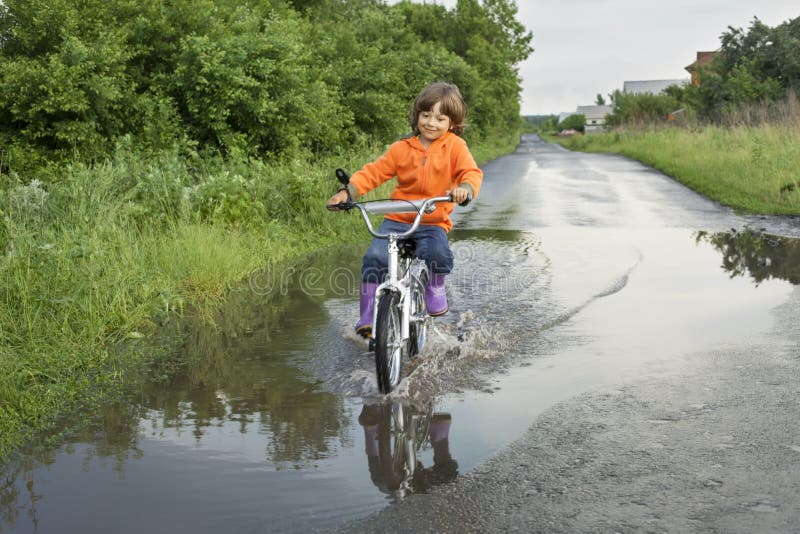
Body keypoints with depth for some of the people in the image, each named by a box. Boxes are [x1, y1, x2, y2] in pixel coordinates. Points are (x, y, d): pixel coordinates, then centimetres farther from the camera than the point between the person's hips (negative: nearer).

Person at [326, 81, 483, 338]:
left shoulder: (454, 146, 1)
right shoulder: (401, 148, 5)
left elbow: (472, 172, -11)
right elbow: (374, 172, 4)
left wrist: (465, 189, -35)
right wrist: (348, 191, -11)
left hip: (434, 223, -1)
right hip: (397, 220, 2)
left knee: (437, 254, -32)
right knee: (374, 257, -22)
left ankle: (435, 288, 2)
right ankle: (368, 316, -10)